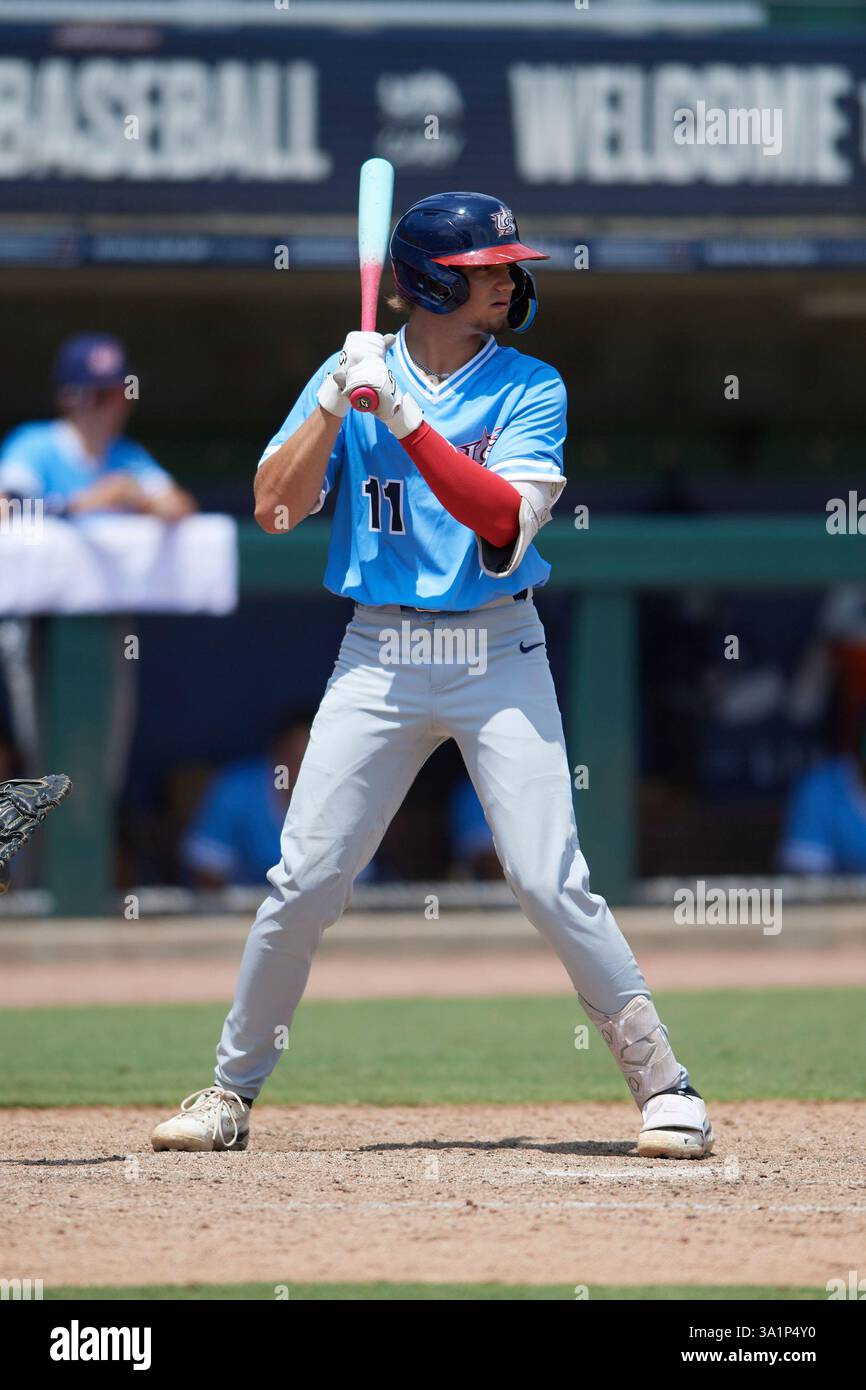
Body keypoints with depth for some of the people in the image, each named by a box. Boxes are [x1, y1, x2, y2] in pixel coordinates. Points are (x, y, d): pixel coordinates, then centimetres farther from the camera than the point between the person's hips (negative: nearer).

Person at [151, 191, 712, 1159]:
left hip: (497, 655, -1)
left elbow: (504, 518, -17)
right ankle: (233, 1088, 13)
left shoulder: (529, 389, -1)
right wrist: (339, 398, -13)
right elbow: (274, 509, -3)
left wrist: (402, 416, -22)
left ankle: (663, 1082, -2)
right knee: (304, 879, -1)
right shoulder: (350, 374, 3)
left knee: (550, 881, -10)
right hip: (380, 657, 1)